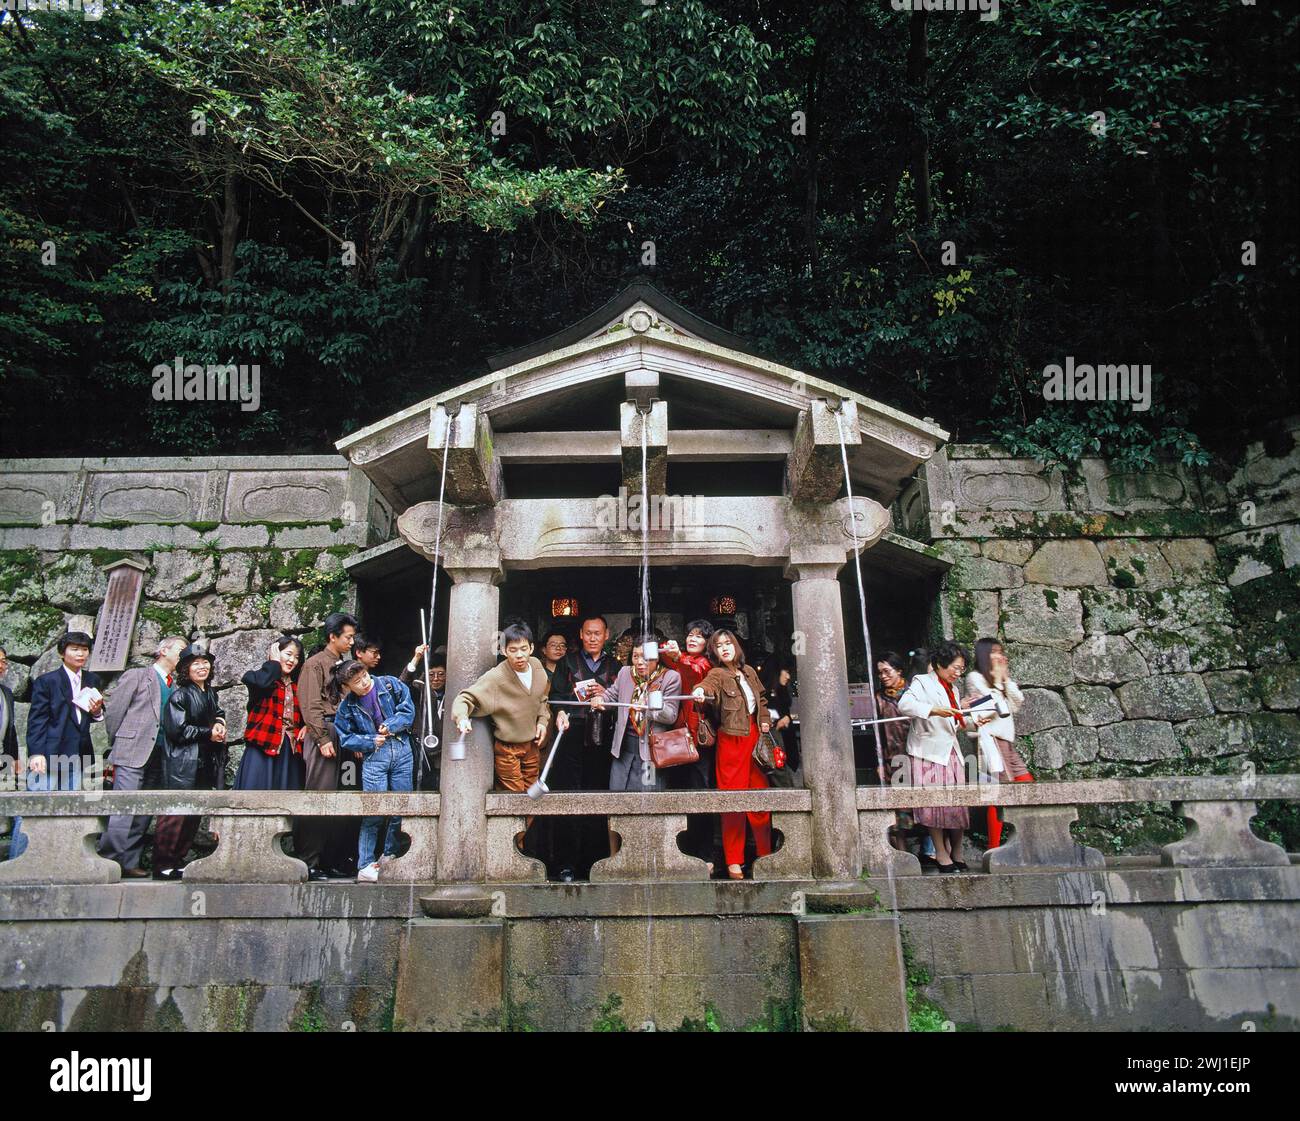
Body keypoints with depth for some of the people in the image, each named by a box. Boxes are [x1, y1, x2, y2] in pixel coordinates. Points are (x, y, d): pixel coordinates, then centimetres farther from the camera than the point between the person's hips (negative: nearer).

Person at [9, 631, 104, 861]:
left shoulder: (92, 681, 12)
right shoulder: (46, 682, -2)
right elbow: (36, 720, -6)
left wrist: (97, 712, -4)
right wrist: (36, 753, -15)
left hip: (76, 757, 5)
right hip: (48, 756, -5)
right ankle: (16, 861, 3)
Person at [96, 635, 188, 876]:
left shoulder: (175, 685, 18)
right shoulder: (136, 676, 3)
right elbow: (113, 710, 1)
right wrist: (118, 744, 5)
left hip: (159, 756, 6)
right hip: (133, 754, -6)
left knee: (143, 815, 6)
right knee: (123, 811, -12)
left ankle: (129, 862, 11)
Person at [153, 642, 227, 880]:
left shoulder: (210, 694, 15)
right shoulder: (180, 695, -8)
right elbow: (176, 729, -15)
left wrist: (220, 724, 9)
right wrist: (208, 733, -10)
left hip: (205, 763, 8)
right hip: (182, 764, -8)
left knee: (195, 814, 8)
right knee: (176, 814, -9)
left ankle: (178, 860, 16)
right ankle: (162, 865, -2)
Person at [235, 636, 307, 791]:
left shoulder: (297, 686, 19)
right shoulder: (259, 677, 3)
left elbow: (305, 714, 28)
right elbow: (264, 682, -23)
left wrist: (306, 726, 5)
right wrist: (274, 661, -6)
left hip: (291, 748, 5)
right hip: (264, 745, -5)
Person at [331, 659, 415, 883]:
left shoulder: (390, 685, 0)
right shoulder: (347, 706, 0)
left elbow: (408, 710, 0)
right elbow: (346, 738, 4)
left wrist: (390, 726, -11)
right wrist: (371, 741, -7)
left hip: (402, 750, 2)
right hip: (373, 756, -2)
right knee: (374, 811, -6)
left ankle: (390, 856, 21)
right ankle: (365, 866, 0)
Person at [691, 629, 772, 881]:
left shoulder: (749, 671, 14)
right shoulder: (717, 674, -3)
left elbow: (762, 697, 27)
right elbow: (709, 684, -26)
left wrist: (764, 718, 12)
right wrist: (700, 690, -48)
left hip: (755, 735, 5)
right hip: (731, 739, -5)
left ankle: (766, 853, 19)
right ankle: (734, 861, 0)